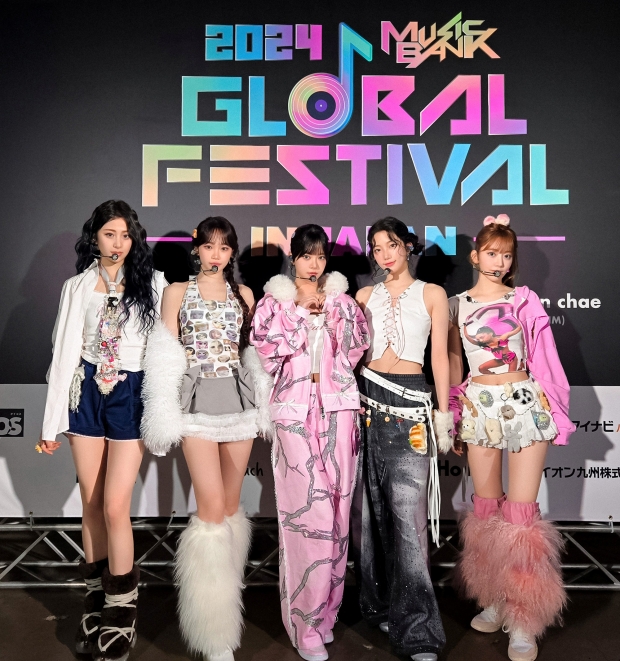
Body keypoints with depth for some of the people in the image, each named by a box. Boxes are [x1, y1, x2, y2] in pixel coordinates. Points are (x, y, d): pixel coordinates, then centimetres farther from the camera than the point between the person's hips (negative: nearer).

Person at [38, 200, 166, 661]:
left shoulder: (152, 283, 2)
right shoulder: (78, 286, 7)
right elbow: (65, 354, 5)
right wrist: (52, 421, 2)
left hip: (132, 394, -3)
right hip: (86, 393, 3)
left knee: (115, 507, -6)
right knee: (91, 503, 10)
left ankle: (121, 611, 12)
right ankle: (96, 599, 26)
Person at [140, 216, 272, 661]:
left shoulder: (244, 295, 12)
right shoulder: (177, 292, 5)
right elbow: (167, 356, 3)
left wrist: (261, 404, 7)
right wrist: (166, 417, -3)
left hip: (239, 401, 3)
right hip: (197, 403, -3)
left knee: (231, 504, 9)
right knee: (212, 509, -9)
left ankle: (227, 588, 29)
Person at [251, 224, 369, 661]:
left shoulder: (340, 298, 15)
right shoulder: (276, 301, 9)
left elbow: (357, 343, 2)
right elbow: (266, 345, -7)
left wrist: (330, 309, -5)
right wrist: (304, 312, -4)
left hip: (338, 407, 3)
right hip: (296, 409, -3)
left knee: (338, 508, 4)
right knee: (311, 509, -10)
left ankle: (326, 611, 22)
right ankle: (307, 625, 3)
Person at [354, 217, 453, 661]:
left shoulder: (432, 294, 6)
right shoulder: (366, 296, 13)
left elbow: (440, 356, 4)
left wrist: (444, 413, -1)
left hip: (411, 402, -3)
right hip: (368, 399, 3)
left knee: (407, 511, -8)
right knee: (374, 506, 7)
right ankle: (380, 603, 23)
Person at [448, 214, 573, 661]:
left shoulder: (525, 300, 3)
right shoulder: (457, 305, 7)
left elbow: (542, 356, 5)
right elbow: (454, 361, 11)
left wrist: (554, 411, -3)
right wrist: (452, 415, 9)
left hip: (525, 404, -2)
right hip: (480, 407, 2)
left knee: (521, 510, -3)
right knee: (487, 506, 9)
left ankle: (524, 619, 9)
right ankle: (493, 600, 25)